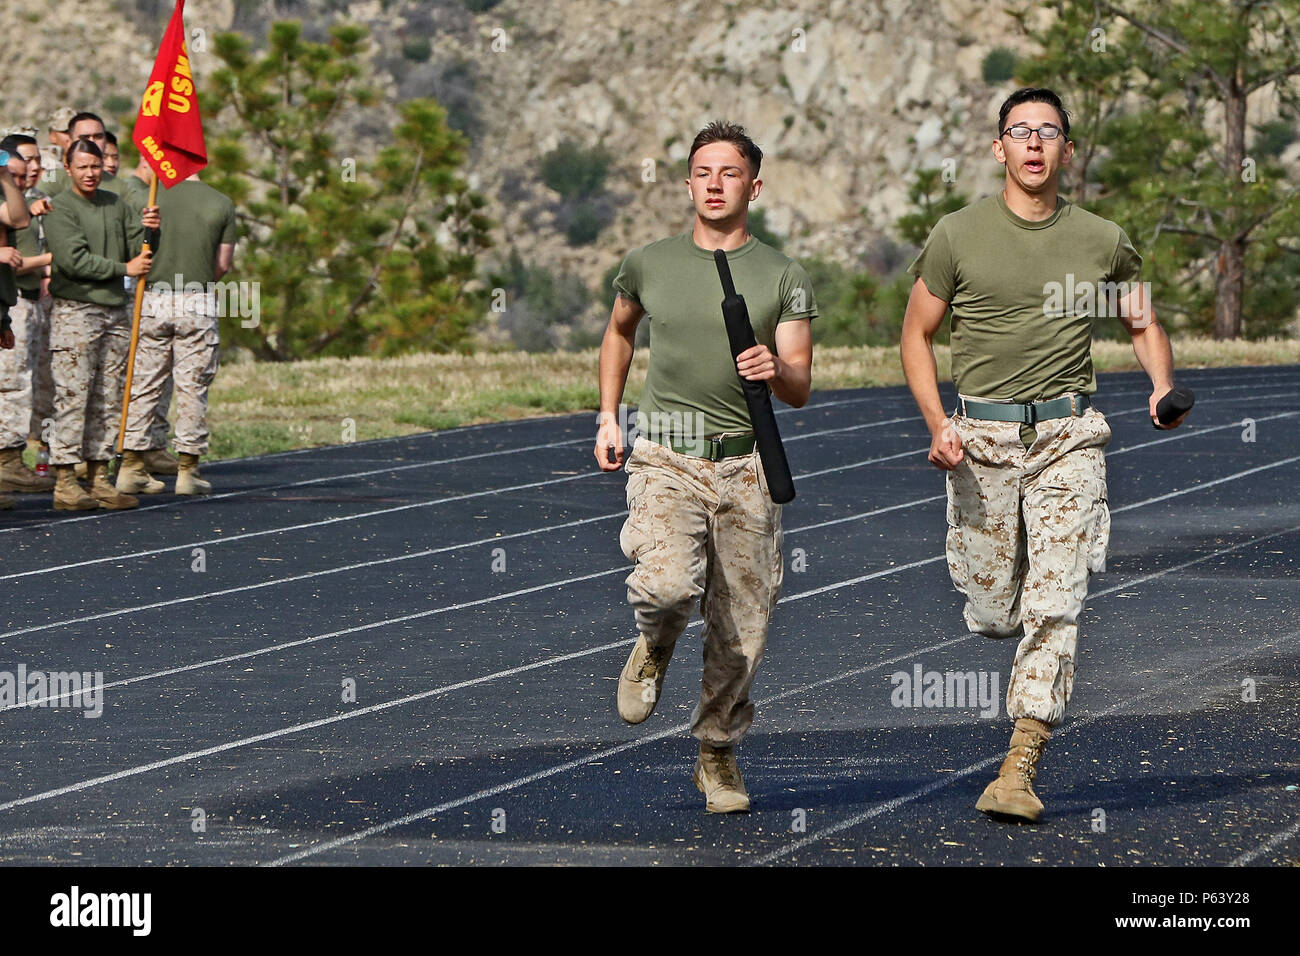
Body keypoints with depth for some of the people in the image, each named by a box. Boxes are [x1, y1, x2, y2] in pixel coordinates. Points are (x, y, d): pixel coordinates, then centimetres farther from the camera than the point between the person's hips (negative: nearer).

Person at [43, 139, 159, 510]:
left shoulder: (115, 204, 16)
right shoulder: (60, 209, -5)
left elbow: (135, 253, 15)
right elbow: (73, 259, -14)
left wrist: (143, 229, -5)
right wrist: (124, 268, -9)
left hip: (115, 311, 6)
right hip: (75, 310, -6)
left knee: (108, 399, 5)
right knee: (72, 396, -9)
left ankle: (99, 476, 8)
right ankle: (64, 481, -9)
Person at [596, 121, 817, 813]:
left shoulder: (784, 277, 5)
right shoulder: (650, 265, 8)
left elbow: (800, 390, 2)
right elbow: (618, 332, 29)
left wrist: (776, 371, -22)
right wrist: (607, 419, 20)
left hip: (746, 463, 1)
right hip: (666, 454, -1)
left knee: (741, 630, 1)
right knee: (669, 583, -27)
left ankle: (718, 755, 22)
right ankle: (655, 647, 9)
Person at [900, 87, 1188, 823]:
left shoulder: (1102, 241, 5)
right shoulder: (958, 236, 1)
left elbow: (1145, 323, 18)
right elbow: (917, 334, 7)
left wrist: (1163, 387, -2)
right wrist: (937, 424, -7)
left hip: (1069, 438, 0)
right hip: (982, 438, 0)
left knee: (1055, 607, -12)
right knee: (993, 615, 4)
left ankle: (1021, 769, -12)